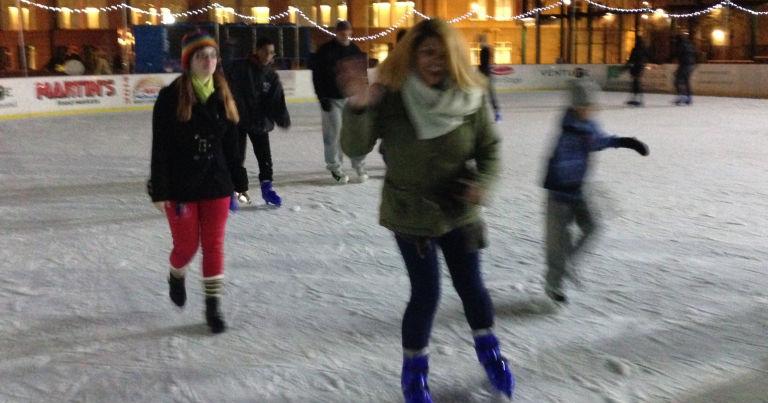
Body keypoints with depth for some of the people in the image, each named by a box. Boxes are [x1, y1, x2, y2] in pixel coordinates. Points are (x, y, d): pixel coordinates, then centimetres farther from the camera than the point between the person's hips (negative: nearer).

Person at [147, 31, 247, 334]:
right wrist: (159, 191, -13)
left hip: (216, 184, 4)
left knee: (213, 245, 6)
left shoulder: (222, 96, 3)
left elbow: (231, 145, 9)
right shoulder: (171, 97, -11)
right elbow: (161, 147, -10)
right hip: (181, 186, -3)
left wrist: (240, 182, 9)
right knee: (187, 244, 8)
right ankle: (176, 277, 42)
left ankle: (213, 306, 18)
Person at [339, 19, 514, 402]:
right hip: (410, 213, -2)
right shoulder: (390, 96, -17)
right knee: (426, 292, -1)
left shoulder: (471, 97, -11)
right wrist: (358, 107, -38)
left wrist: (482, 182, -21)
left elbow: (489, 148, -1)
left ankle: (487, 349, 43)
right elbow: (355, 147, -21)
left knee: (471, 285, 14)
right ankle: (413, 369, 25)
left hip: (458, 211, 3)